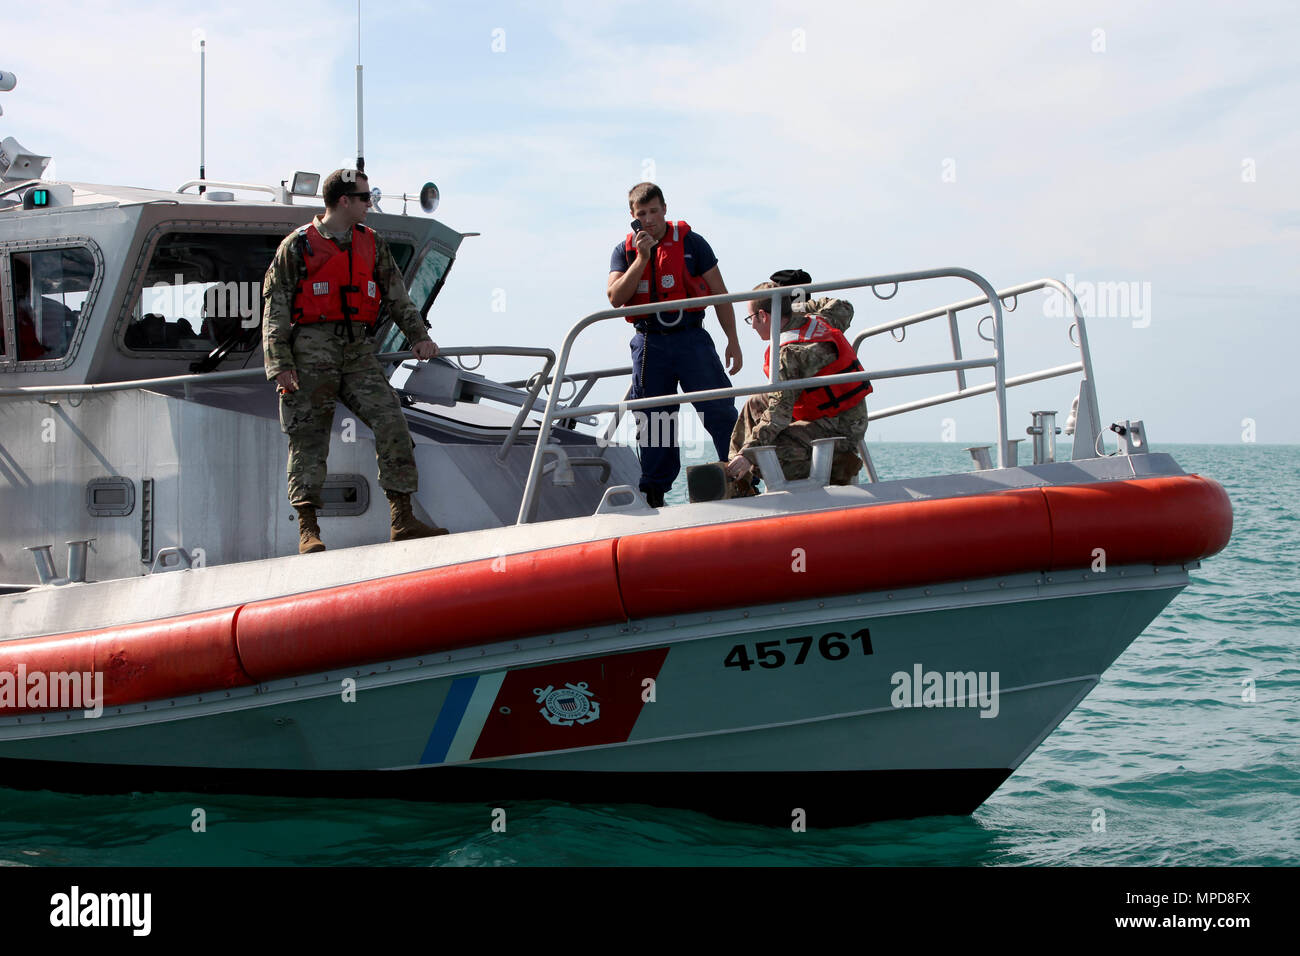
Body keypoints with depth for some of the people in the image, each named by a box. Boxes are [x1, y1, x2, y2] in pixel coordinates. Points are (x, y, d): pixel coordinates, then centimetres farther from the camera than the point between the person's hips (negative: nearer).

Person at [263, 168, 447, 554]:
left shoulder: (372, 244, 17)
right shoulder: (297, 247, 3)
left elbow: (397, 295, 20)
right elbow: (275, 311, 1)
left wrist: (418, 335, 6)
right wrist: (280, 365, -8)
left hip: (359, 352, 4)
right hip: (312, 351, -4)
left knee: (392, 424, -10)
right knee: (309, 439, -5)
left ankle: (403, 520, -7)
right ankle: (308, 529, -3)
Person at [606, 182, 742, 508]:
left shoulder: (690, 242, 2)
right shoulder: (624, 252, 7)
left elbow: (719, 293, 5)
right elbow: (615, 298, -7)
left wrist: (733, 341, 1)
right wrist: (641, 258, -14)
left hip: (691, 337, -2)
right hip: (649, 343, 2)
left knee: (720, 411, -7)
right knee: (652, 420, 5)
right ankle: (654, 493, 13)